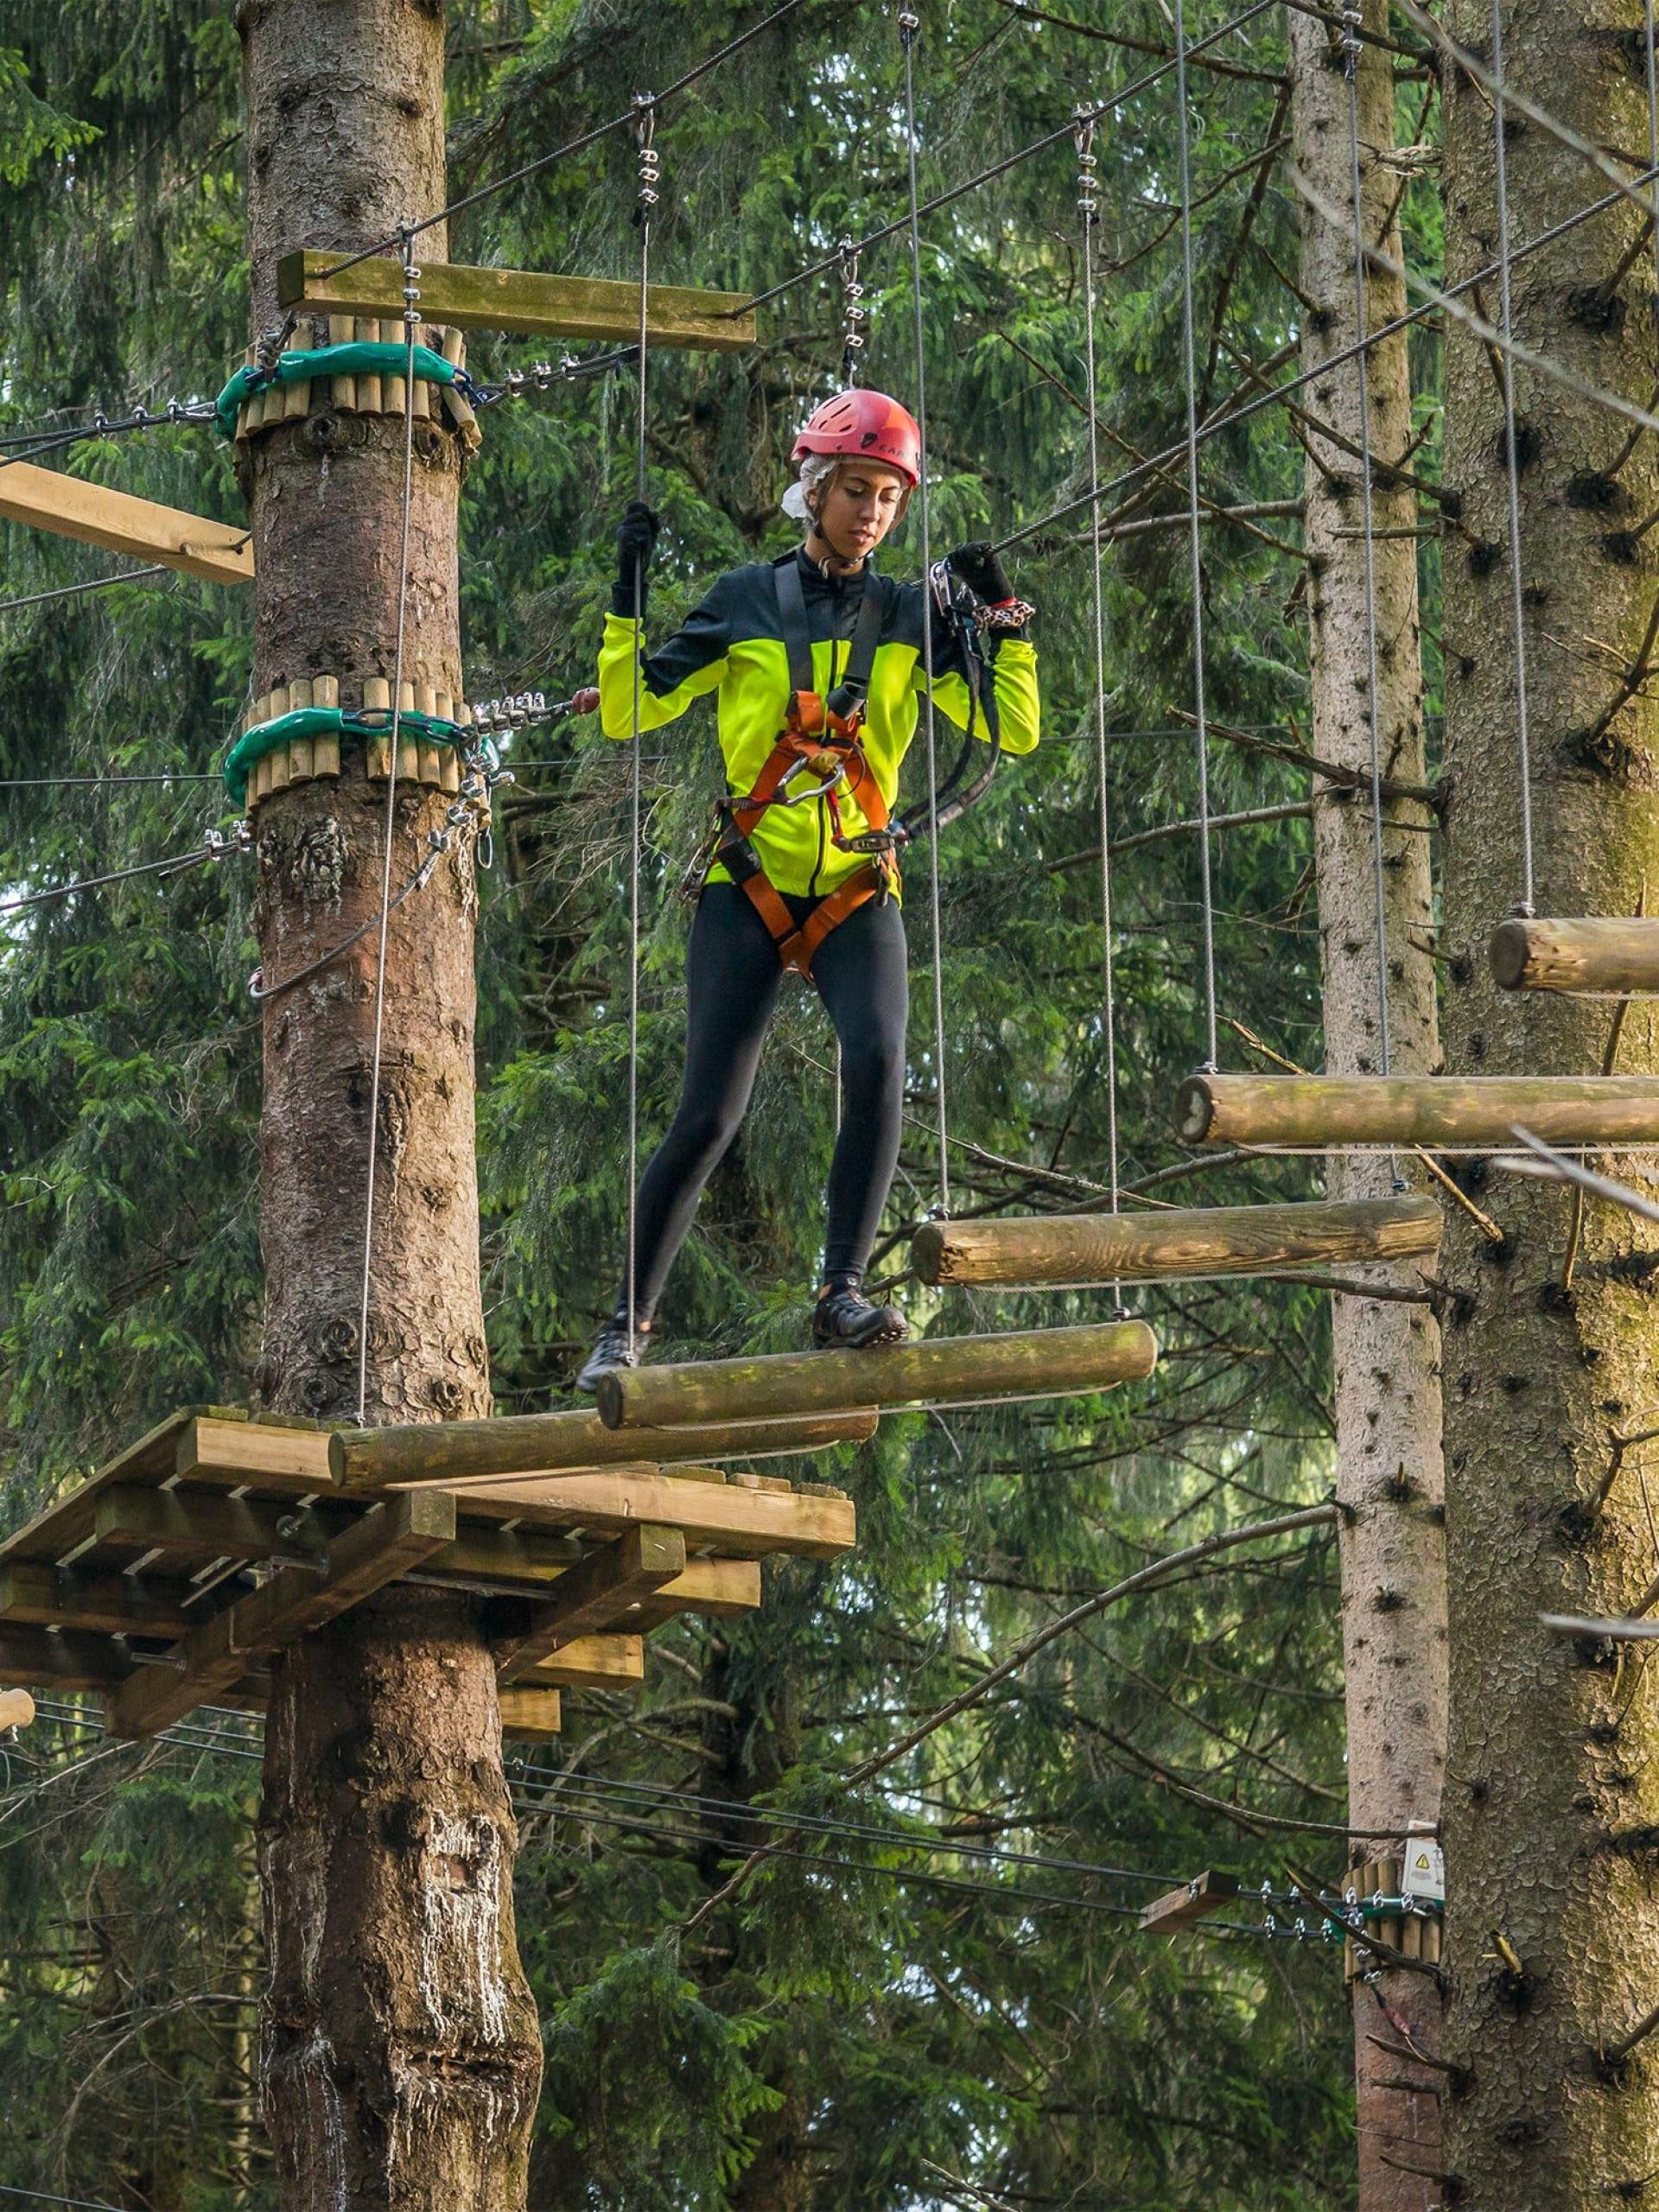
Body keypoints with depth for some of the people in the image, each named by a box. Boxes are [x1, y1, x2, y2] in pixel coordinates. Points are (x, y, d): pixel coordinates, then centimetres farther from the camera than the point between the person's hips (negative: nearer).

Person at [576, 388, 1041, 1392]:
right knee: (709, 1117, -8)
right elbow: (626, 713, 5)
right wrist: (629, 594, -6)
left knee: (878, 1059, -27)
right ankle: (630, 1320, 7)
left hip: (857, 891, 1)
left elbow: (1015, 731, 4)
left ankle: (844, 1291, -21)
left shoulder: (912, 617, 9)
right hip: (749, 887, -1)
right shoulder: (747, 602, 6)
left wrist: (1004, 615, -7)